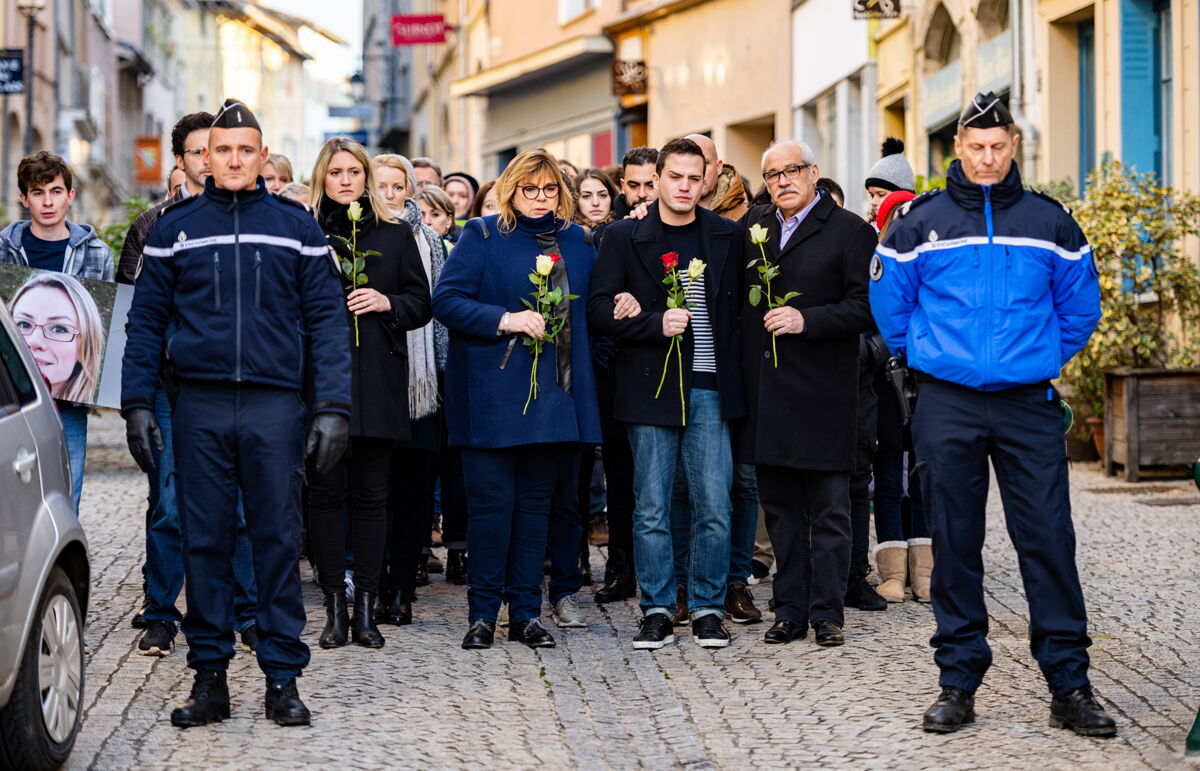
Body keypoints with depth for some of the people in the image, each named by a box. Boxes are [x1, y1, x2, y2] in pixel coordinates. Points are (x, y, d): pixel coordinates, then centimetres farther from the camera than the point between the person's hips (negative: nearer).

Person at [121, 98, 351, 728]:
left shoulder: (296, 226, 6)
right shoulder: (175, 228, 8)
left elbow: (327, 320, 4)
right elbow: (146, 321, 9)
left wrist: (333, 407, -3)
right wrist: (137, 405, 1)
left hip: (275, 406, -1)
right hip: (199, 407, 1)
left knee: (278, 540, 1)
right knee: (203, 540, 4)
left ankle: (282, 677, 8)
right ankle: (209, 676, 11)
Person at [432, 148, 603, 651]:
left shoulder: (577, 242, 13)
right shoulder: (482, 236, 0)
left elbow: (589, 307, 26)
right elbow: (446, 300, -8)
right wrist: (505, 320, -17)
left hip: (555, 393, 4)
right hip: (493, 393, -4)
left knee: (535, 502, 8)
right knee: (491, 501, -3)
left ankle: (526, 613, 14)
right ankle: (482, 613, 6)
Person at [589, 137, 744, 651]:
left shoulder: (725, 236, 10)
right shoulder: (624, 237, 2)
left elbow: (740, 302, 17)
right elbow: (600, 310, -3)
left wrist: (731, 360, 5)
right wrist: (656, 323, -16)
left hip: (710, 389, 1)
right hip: (651, 386, -1)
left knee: (714, 507, -1)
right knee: (651, 508, 2)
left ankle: (708, 609, 11)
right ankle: (657, 611, 11)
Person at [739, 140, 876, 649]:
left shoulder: (850, 230, -3)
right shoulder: (752, 225, 12)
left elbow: (865, 307, -9)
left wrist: (807, 320, -18)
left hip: (823, 391, -5)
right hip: (766, 391, 5)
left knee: (829, 510, 1)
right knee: (780, 507, 10)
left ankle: (827, 612, 7)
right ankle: (790, 610, 16)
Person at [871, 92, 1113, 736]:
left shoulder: (1049, 222, 6)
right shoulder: (920, 222, 4)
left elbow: (1079, 303, 15)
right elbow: (889, 302, 13)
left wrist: (1047, 358, 11)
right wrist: (924, 355, 9)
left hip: (1029, 405, 0)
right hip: (946, 405, 0)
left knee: (1049, 538, -3)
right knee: (954, 544, 5)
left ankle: (1069, 686, 4)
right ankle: (958, 680, 13)